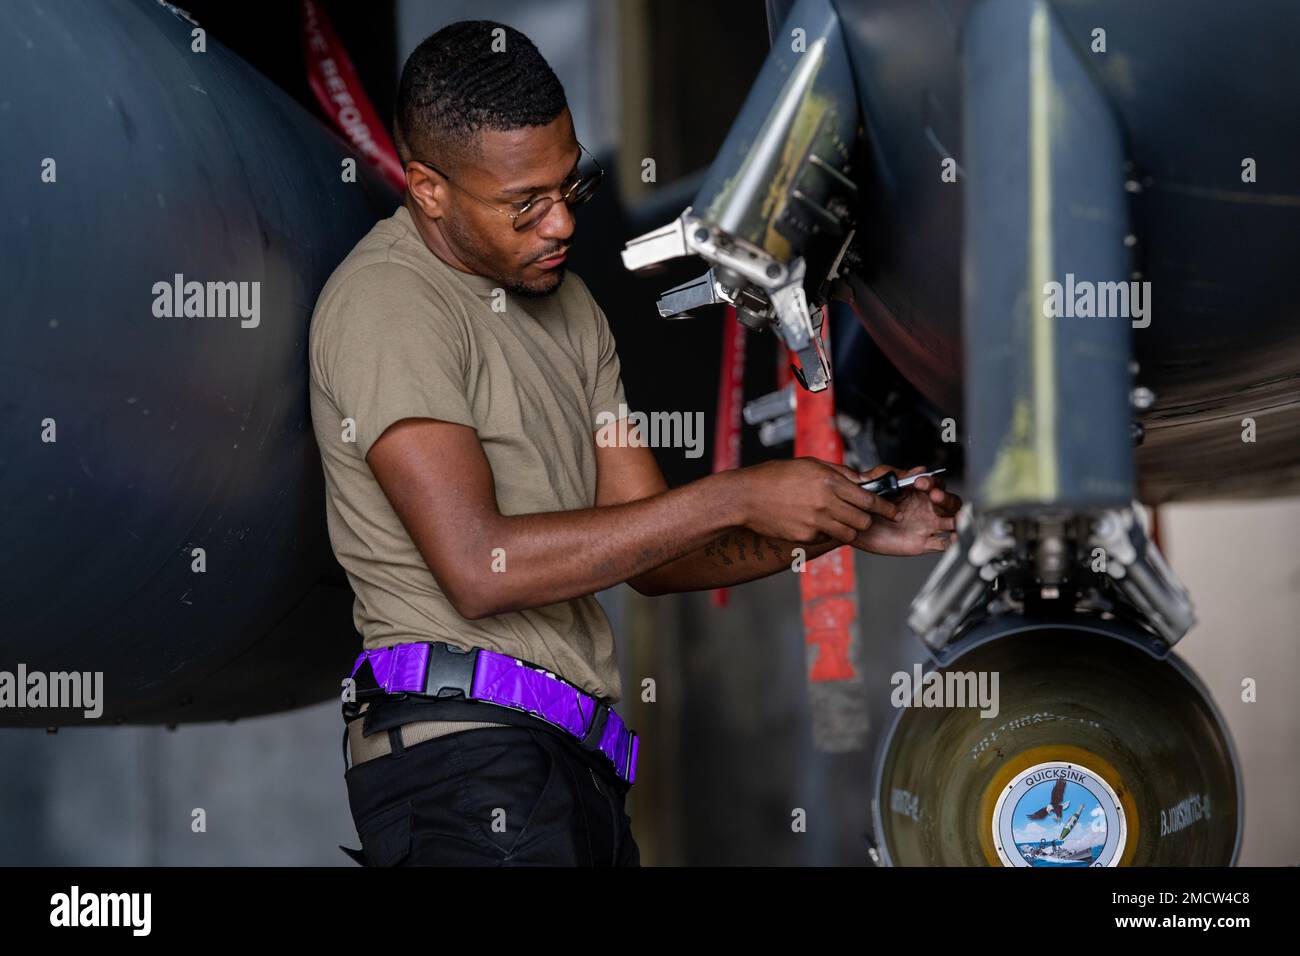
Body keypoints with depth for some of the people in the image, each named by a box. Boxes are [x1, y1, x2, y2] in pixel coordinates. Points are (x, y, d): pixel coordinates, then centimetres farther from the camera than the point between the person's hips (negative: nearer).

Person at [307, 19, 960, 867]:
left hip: (576, 760, 8)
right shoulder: (385, 303, -9)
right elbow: (478, 565, -19)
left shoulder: (565, 303, 20)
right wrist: (738, 498, -16)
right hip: (465, 750, -8)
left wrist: (842, 527, 1)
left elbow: (651, 551, 18)